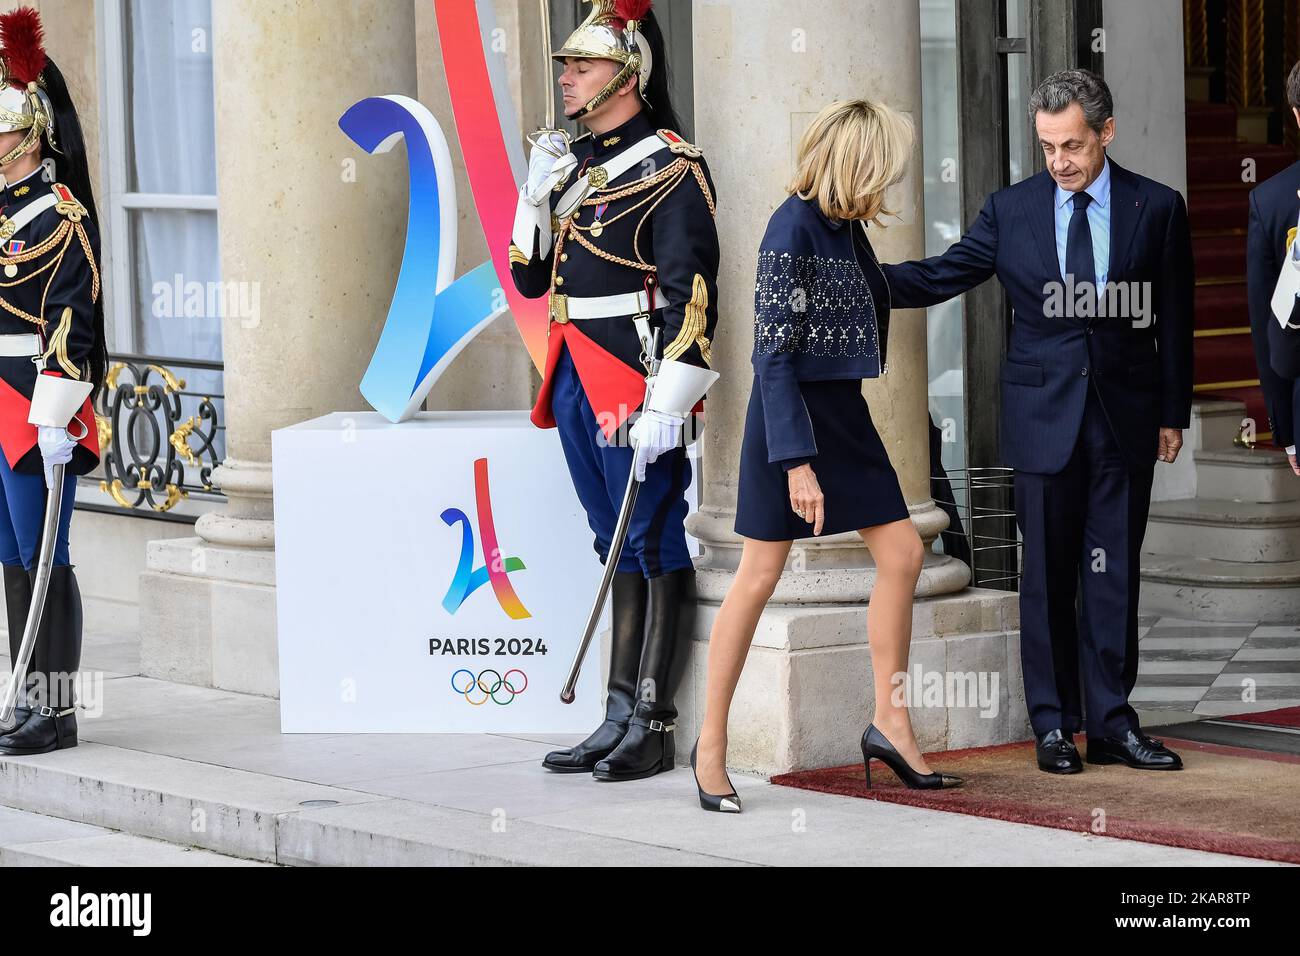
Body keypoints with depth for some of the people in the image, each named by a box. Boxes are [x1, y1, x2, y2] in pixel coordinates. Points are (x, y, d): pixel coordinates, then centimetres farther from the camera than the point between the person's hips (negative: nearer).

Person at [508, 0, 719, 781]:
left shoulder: (669, 166, -10)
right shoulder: (574, 162, 14)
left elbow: (691, 296, -17)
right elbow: (531, 278, 18)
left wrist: (666, 402, -23)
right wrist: (538, 196, 2)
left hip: (635, 385, -8)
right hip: (576, 384, 8)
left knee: (655, 549, -3)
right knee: (619, 548, 12)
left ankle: (654, 727, 0)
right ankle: (621, 718, 15)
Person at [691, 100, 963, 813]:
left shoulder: (847, 227, 7)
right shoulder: (793, 230, -17)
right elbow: (772, 354, -20)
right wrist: (797, 461, -23)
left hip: (843, 411, 9)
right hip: (790, 414, -9)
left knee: (902, 554, 5)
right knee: (760, 575, -3)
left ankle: (890, 722, 12)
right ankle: (711, 743, 6)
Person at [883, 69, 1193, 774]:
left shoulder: (1157, 209, 1)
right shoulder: (1011, 210, 3)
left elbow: (1173, 320, 5)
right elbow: (941, 276, 6)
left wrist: (1172, 412, 3)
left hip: (1125, 417, 0)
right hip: (1044, 415, 0)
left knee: (1114, 574, 2)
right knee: (1047, 575, 4)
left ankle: (1113, 723, 9)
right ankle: (1054, 725, 11)